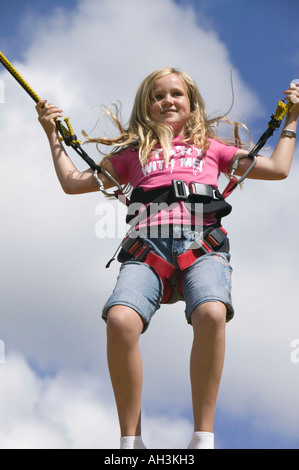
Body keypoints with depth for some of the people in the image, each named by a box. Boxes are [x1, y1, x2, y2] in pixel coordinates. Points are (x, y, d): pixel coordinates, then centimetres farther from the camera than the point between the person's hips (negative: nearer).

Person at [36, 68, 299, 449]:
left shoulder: (211, 146, 31)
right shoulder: (133, 152, 32)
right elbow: (73, 183, 34)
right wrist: (52, 133, 35)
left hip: (202, 242, 0)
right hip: (149, 244, 1)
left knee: (211, 314, -37)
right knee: (120, 320, -34)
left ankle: (203, 437, -30)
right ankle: (130, 440, -22)